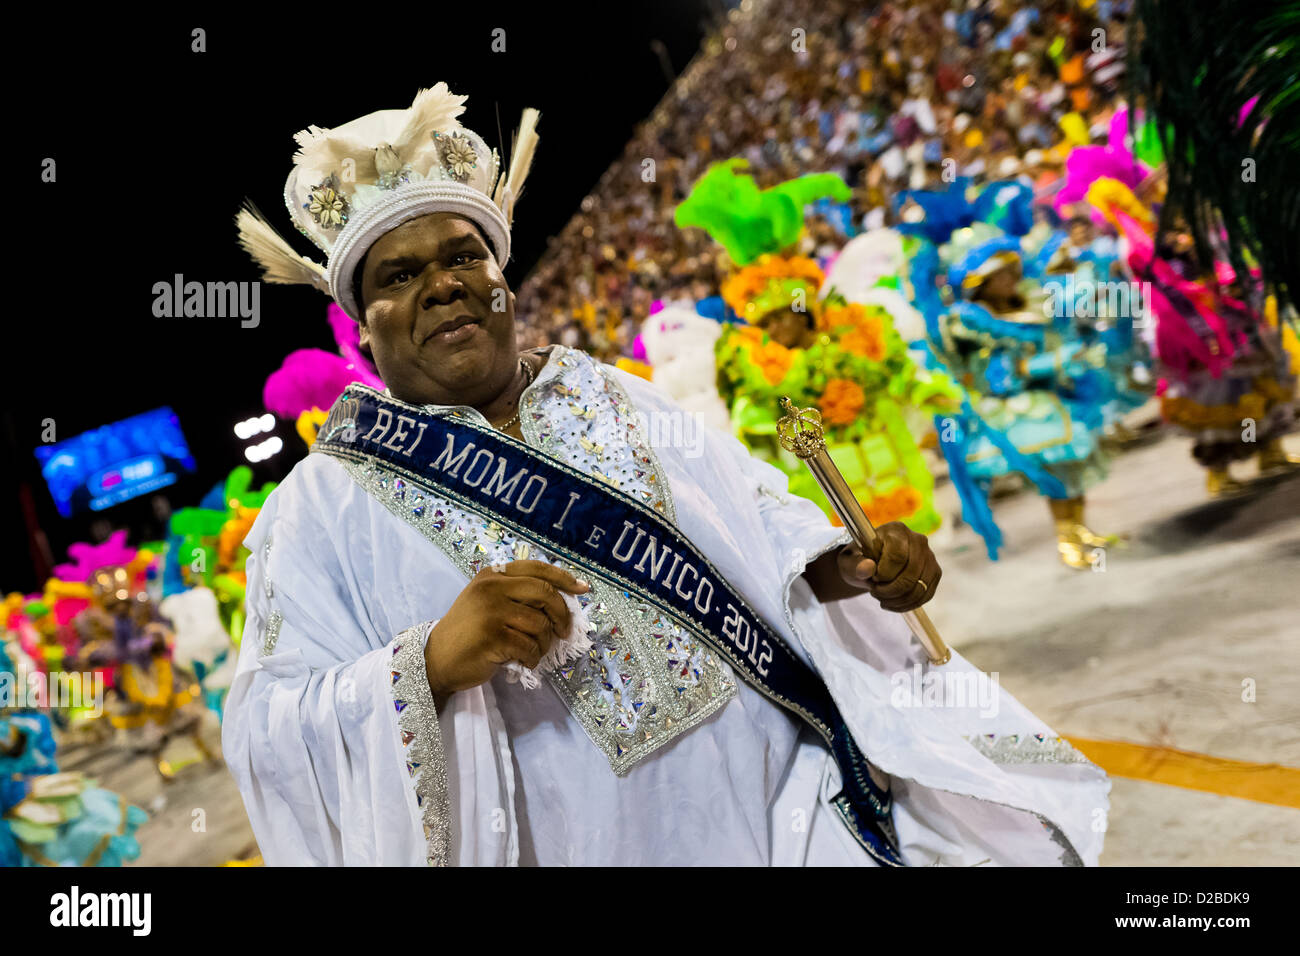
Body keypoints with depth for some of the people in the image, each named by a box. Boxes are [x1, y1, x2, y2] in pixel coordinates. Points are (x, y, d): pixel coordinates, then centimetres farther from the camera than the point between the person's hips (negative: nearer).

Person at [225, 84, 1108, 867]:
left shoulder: (622, 403, 7)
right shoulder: (325, 506, -4)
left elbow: (760, 524, 7)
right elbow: (270, 733, -12)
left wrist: (848, 568, -14)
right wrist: (432, 660, -28)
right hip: (569, 841, -2)